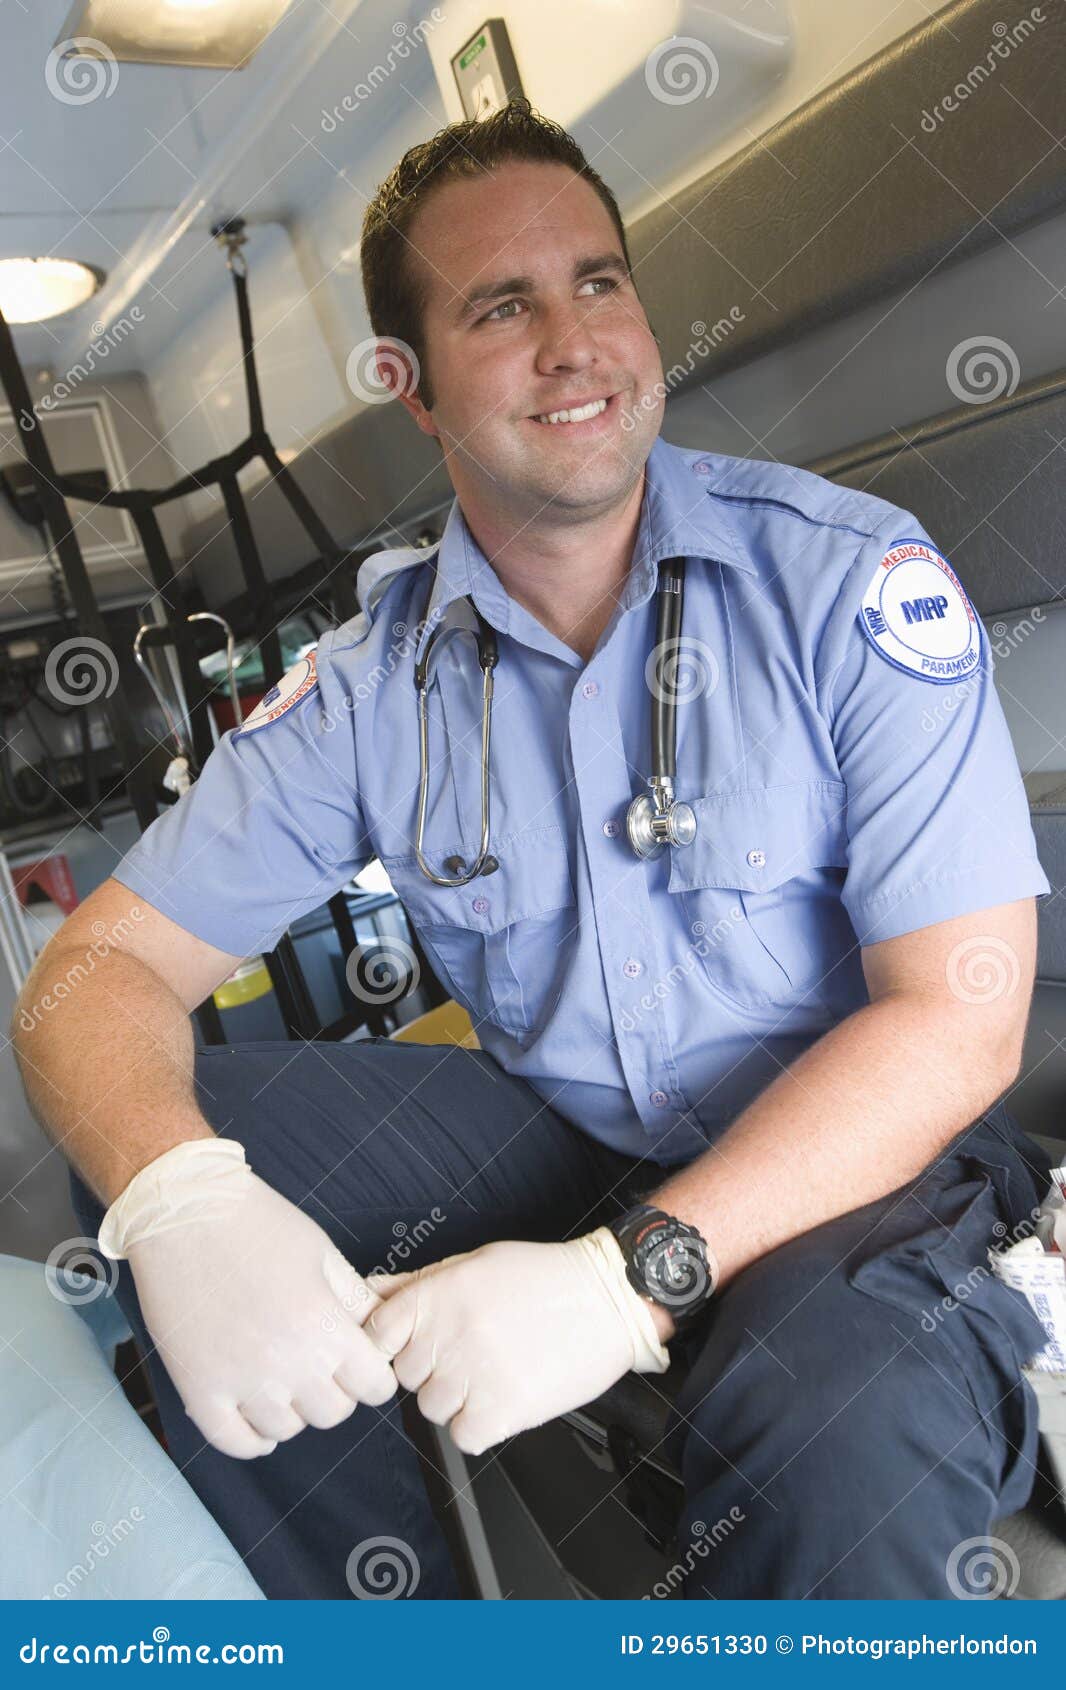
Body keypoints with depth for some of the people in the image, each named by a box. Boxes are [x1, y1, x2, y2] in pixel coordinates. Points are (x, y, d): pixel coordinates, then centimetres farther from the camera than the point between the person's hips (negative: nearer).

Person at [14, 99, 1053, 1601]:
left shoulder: (854, 580, -12)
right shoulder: (370, 683, -3)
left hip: (856, 1161, -3)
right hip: (552, 1135, 4)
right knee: (164, 1140, -14)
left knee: (847, 1432, -36)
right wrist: (177, 1202, -29)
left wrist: (637, 1271, -28)